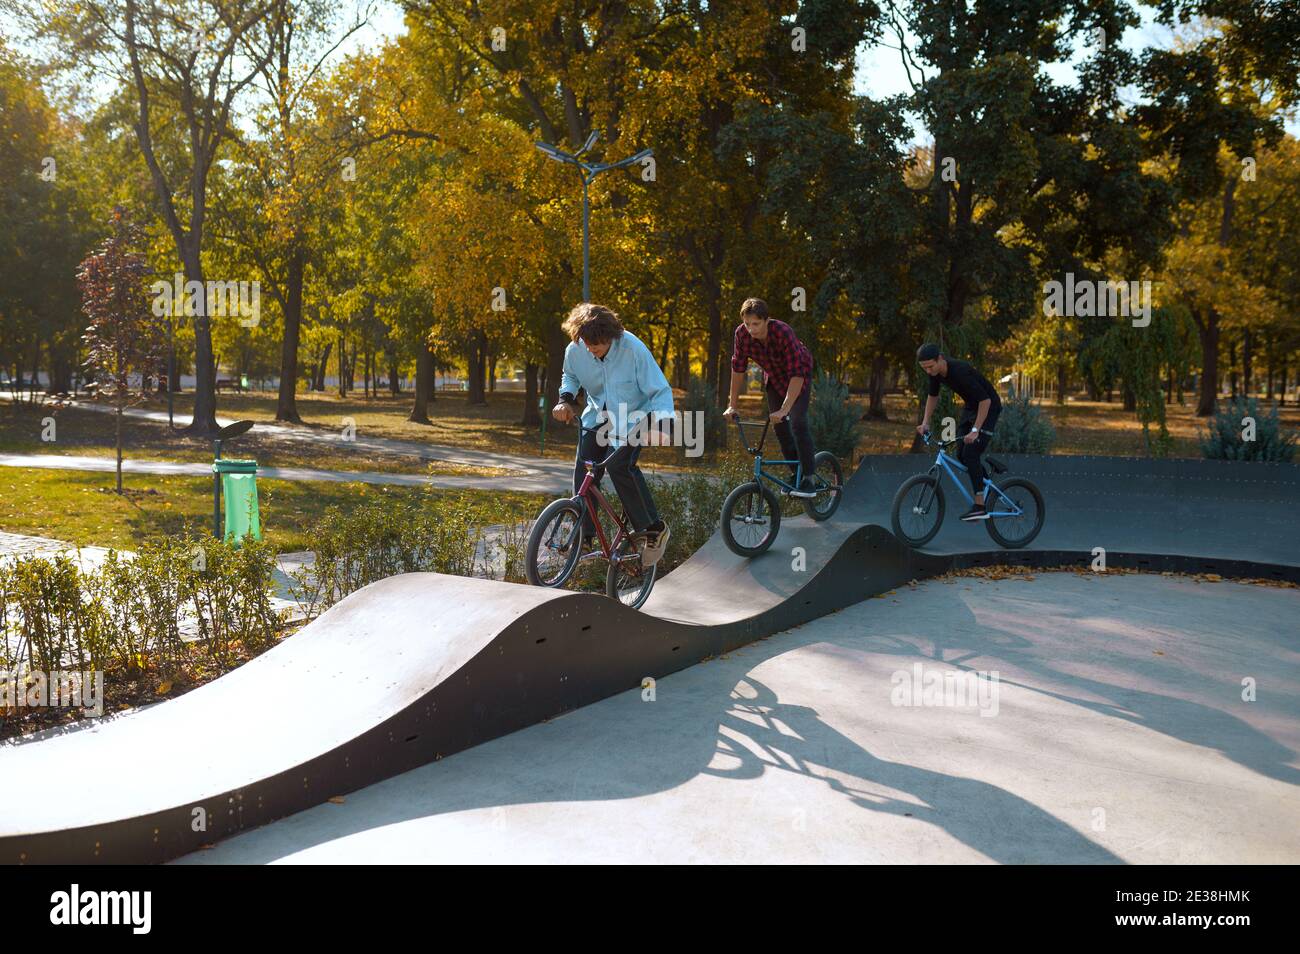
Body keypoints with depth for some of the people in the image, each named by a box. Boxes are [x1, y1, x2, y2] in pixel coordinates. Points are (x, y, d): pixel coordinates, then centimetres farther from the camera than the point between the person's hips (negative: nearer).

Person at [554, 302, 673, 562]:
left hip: (633, 417, -4)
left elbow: (660, 391, -21)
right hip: (598, 416, 5)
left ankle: (653, 528, -13)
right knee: (583, 470, -11)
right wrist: (566, 399, -6)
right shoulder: (575, 350, -14)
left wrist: (658, 425, -36)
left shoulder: (633, 349, -26)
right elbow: (570, 376, 13)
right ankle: (585, 536, 1)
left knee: (620, 464, -26)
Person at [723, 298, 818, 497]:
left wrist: (785, 409, -48)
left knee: (798, 422, -16)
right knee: (779, 425, 3)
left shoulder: (783, 333, -39)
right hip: (773, 374, 5)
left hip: (798, 373, -5)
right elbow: (738, 368, -15)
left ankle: (808, 479, -11)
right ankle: (796, 473, 18)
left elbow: (796, 374, -42)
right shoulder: (742, 333, -26)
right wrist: (732, 405, -14)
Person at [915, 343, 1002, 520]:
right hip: (971, 406, 8)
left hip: (988, 406, -8)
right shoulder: (935, 371, -9)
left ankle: (980, 506, -18)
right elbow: (933, 396, 9)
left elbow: (985, 400, -34)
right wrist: (925, 422, 0)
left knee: (970, 454, -18)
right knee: (961, 455, 4)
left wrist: (975, 430, -36)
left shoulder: (960, 371, -34)